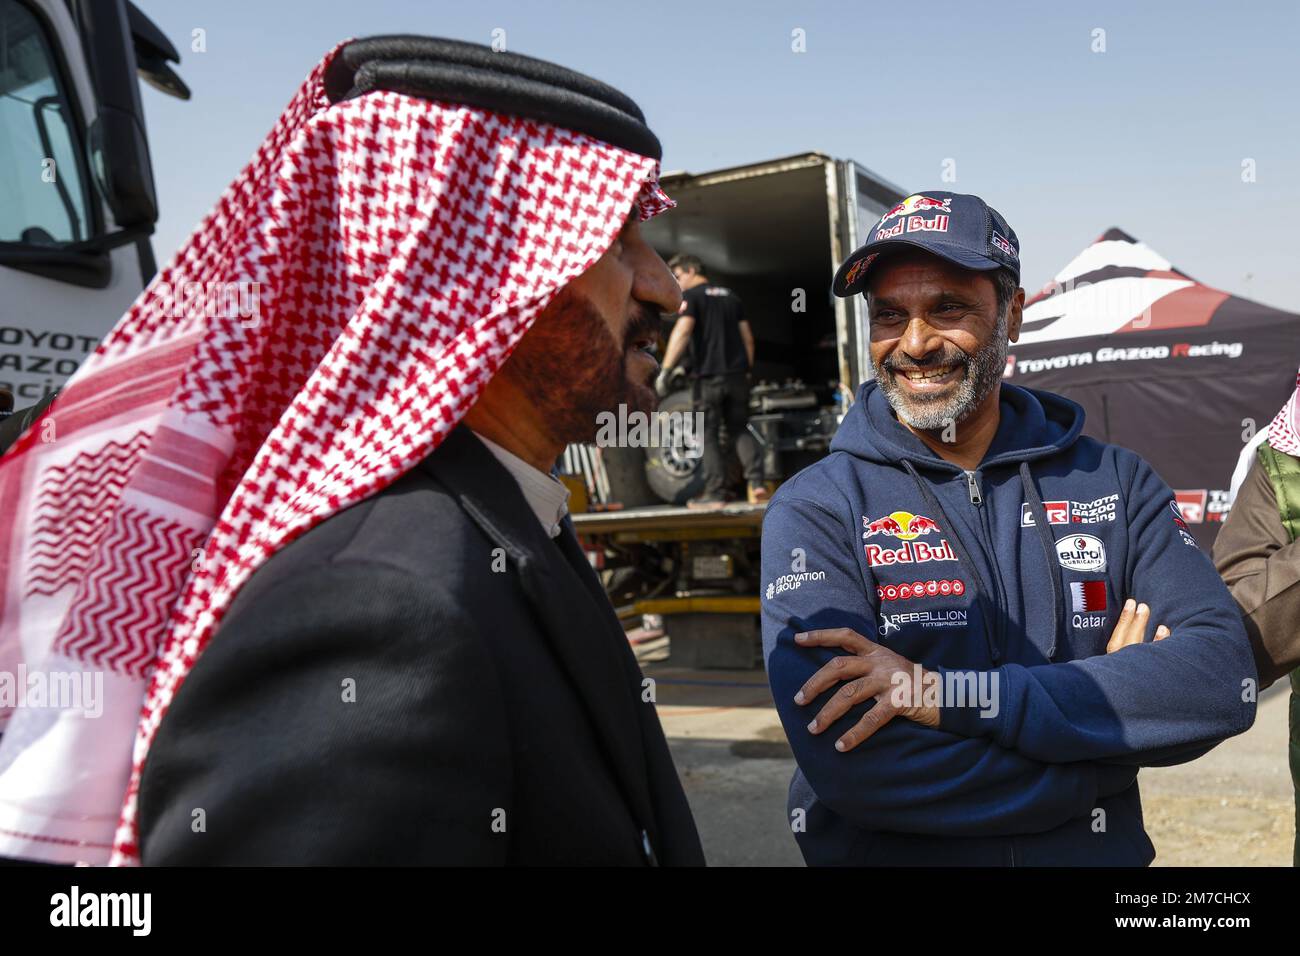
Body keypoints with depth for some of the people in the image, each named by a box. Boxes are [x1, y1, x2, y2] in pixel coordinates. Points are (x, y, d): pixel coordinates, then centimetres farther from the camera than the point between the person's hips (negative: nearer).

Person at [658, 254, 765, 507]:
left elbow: (682, 331, -17)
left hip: (708, 375, -6)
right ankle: (756, 482, -2)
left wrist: (666, 369, -21)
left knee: (708, 435, 1)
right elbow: (748, 336, 18)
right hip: (737, 374, 6)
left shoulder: (691, 296, -2)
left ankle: (715, 493, 0)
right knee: (740, 429, 12)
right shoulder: (730, 295, 19)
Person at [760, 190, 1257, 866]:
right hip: (885, 853, -2)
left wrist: (955, 694, -27)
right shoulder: (813, 510, -15)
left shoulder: (1116, 483, -5)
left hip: (1100, 853, 3)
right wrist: (1112, 714, -19)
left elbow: (1223, 679, -18)